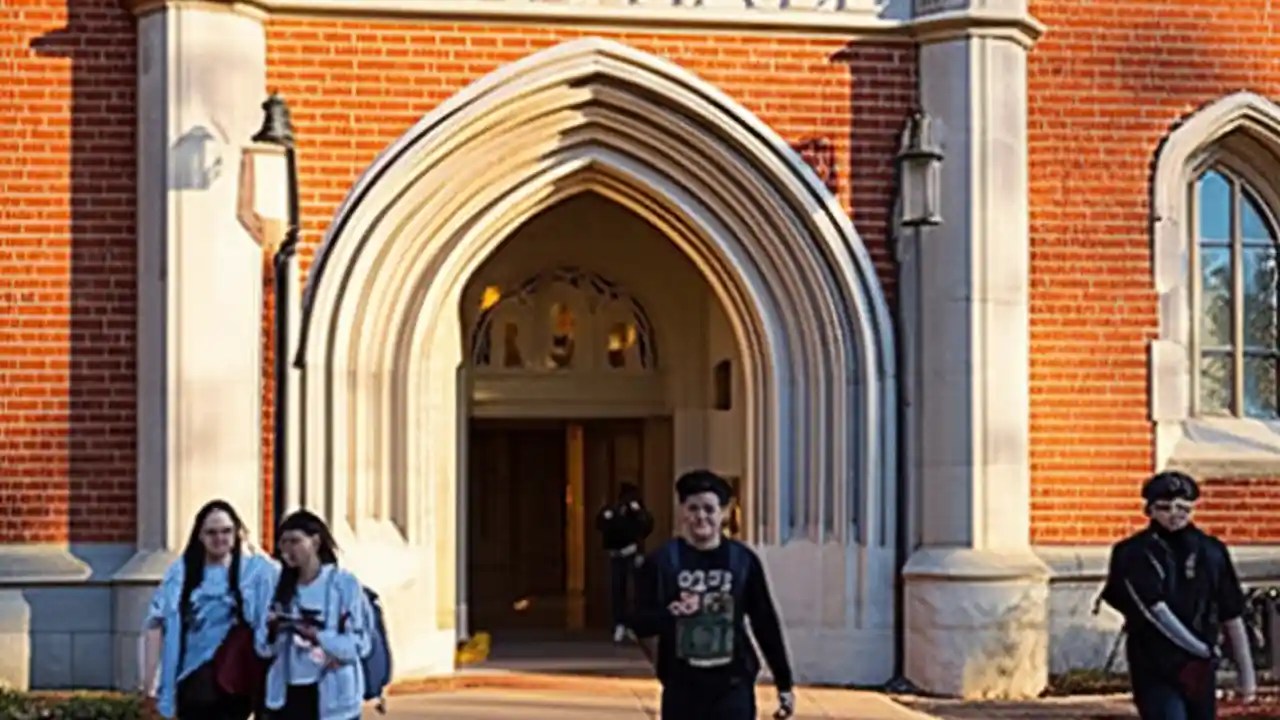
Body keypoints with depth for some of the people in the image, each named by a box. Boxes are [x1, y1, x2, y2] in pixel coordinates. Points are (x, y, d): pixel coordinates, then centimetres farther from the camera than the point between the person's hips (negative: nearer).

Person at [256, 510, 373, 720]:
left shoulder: (344, 583, -5)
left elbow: (359, 642, -11)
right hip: (288, 694, 5)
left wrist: (318, 636, -24)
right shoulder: (283, 586, 10)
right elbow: (264, 647, 9)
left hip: (332, 696, -5)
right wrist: (271, 629, -13)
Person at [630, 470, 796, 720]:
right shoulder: (662, 561, -3)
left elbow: (766, 624, 6)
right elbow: (640, 622, -4)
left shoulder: (743, 560, 0)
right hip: (682, 684, 0)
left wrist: (784, 685, 7)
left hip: (732, 684, 0)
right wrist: (669, 614, -27)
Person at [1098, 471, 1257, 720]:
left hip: (1199, 667, 4)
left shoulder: (1211, 551, 4)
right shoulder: (1135, 553, -7)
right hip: (1155, 666, -4)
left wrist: (1246, 673, 5)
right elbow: (1156, 611, -15)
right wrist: (1203, 649, -15)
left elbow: (1232, 616, 6)